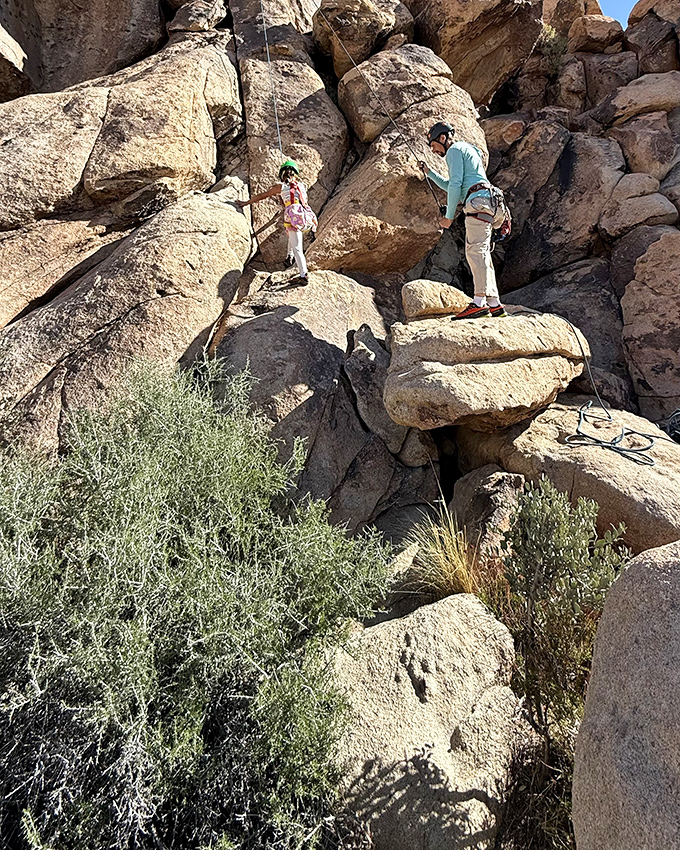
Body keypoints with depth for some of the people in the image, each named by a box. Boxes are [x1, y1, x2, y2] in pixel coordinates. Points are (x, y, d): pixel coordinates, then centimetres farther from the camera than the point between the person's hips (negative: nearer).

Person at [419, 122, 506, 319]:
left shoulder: (455, 150, 3)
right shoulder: (467, 150, 34)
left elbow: (456, 184, -9)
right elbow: (451, 187, 40)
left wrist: (449, 216, -7)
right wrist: (430, 173, 36)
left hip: (477, 200, -10)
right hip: (482, 205, 10)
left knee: (476, 251, -18)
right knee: (481, 254, 5)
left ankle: (479, 302, -28)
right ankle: (494, 304, 2)